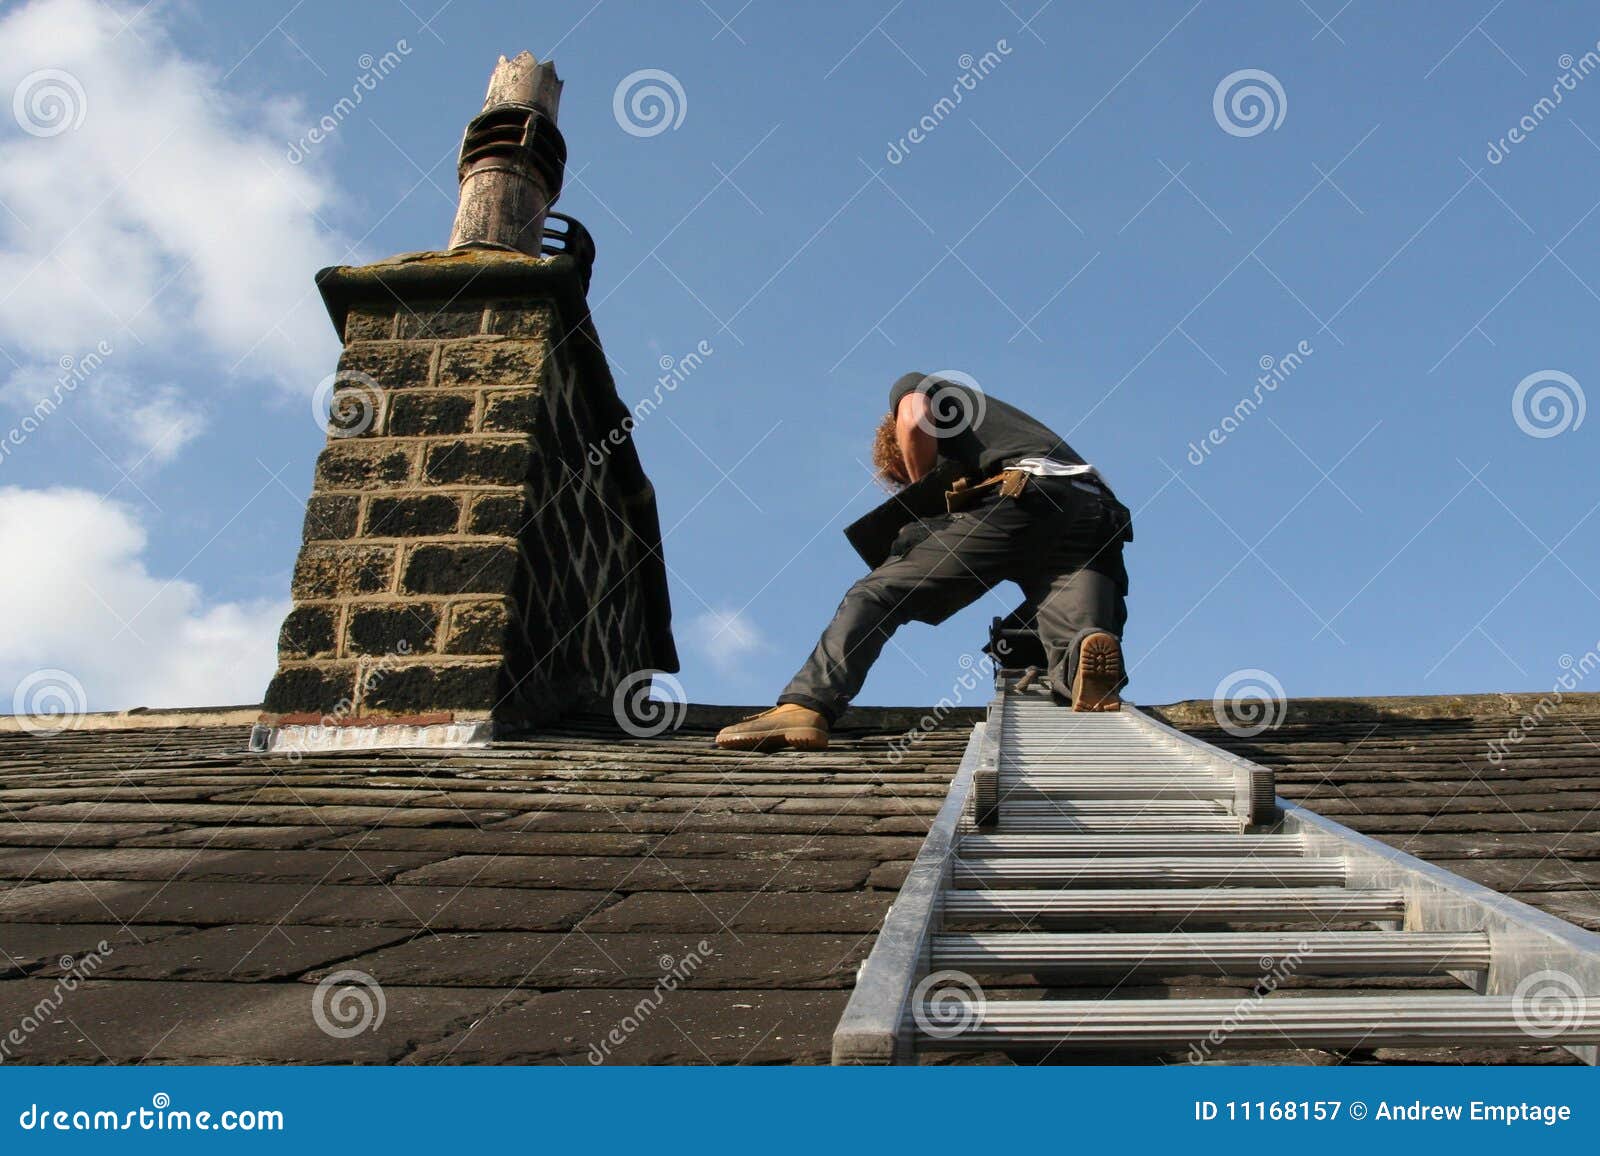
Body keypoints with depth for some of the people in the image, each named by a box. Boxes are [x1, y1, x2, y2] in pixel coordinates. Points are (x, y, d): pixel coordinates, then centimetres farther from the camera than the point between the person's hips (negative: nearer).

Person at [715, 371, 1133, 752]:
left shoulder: (915, 387, 29)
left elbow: (914, 426, 2)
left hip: (1021, 500, -6)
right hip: (1098, 518, 6)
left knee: (877, 594, -1)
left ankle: (806, 706, -19)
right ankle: (1088, 653, -44)